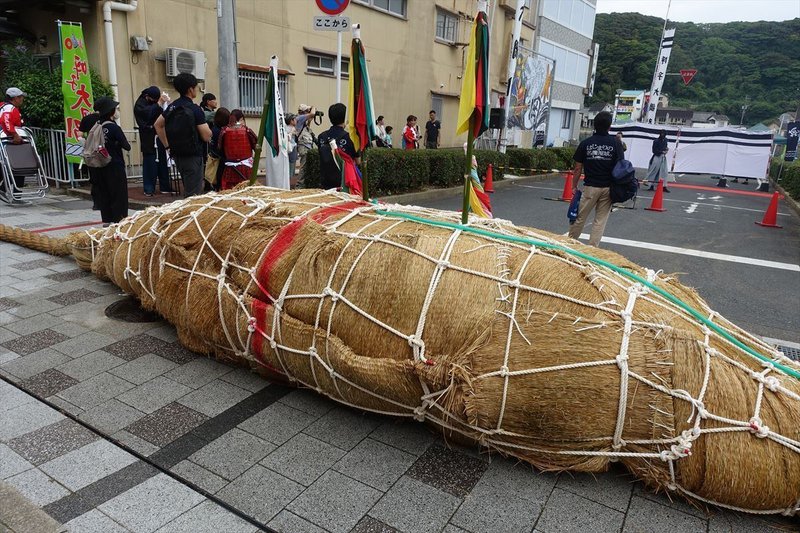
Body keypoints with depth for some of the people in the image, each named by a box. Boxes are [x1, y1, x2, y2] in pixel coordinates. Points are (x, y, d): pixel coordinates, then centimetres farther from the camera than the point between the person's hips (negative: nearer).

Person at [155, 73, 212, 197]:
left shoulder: (172, 107, 8)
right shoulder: (195, 109, -14)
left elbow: (158, 125, 17)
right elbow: (207, 136, -16)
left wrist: (167, 145, 18)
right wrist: (205, 125, 3)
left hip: (177, 154, 8)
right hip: (192, 156, -8)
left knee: (188, 190, 22)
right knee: (194, 194, -4)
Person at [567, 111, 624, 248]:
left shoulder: (585, 143, -3)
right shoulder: (616, 144, -3)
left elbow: (578, 168, 0)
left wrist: (574, 186, 9)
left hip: (590, 187, 0)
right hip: (608, 188, 1)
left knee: (580, 218, 10)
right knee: (601, 220, 7)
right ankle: (592, 247, 8)